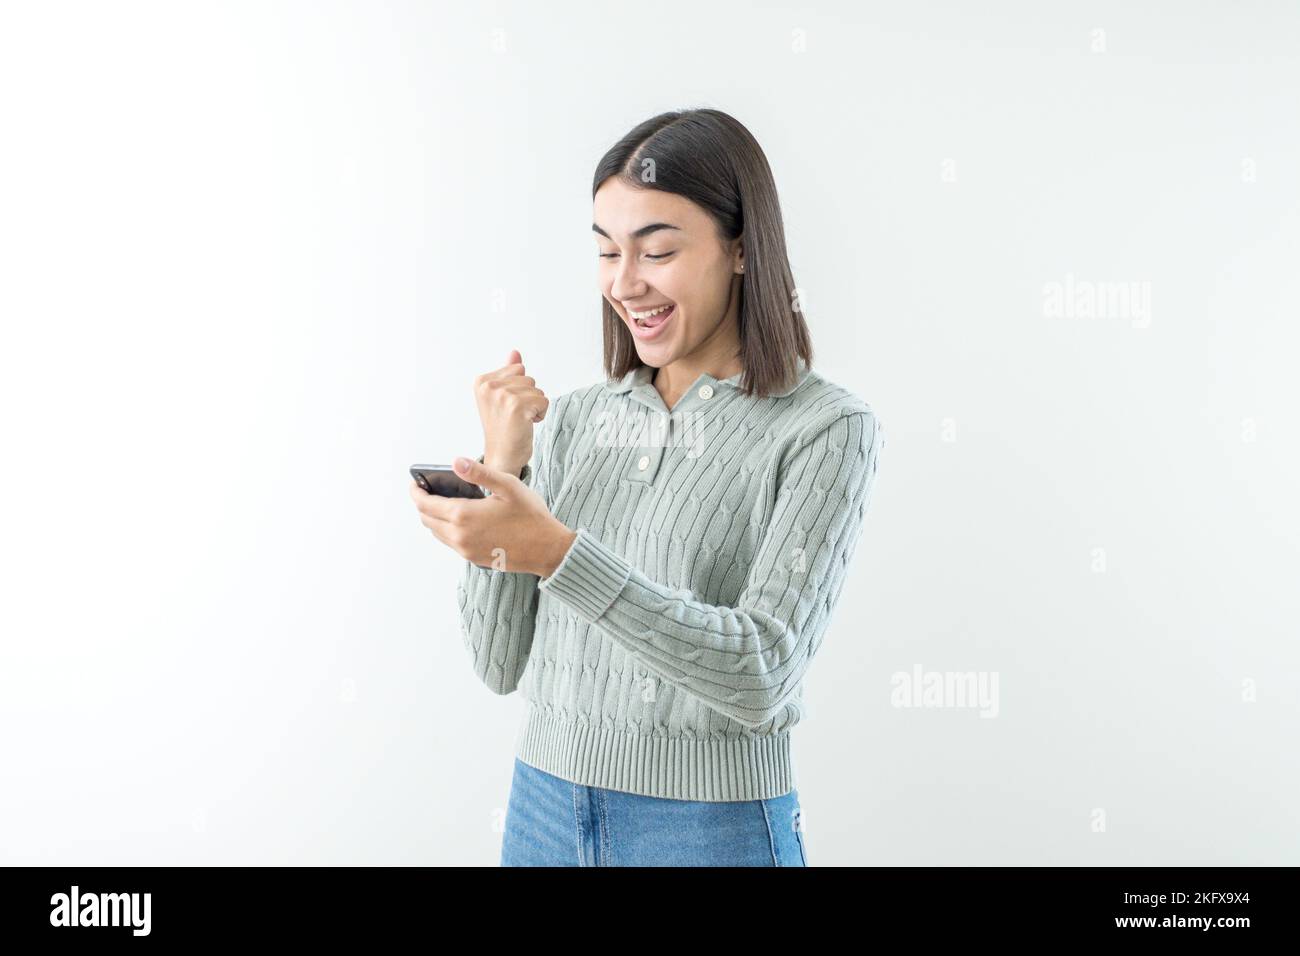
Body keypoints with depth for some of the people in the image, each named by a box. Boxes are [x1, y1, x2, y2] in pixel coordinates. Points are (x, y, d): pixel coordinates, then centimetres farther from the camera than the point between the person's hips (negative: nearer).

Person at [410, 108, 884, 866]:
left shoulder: (827, 429, -11)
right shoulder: (574, 419, 2)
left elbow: (762, 676, -20)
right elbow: (502, 663, 0)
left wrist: (557, 554, -28)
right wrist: (506, 467, -11)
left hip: (713, 828, -4)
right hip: (544, 811, 4)